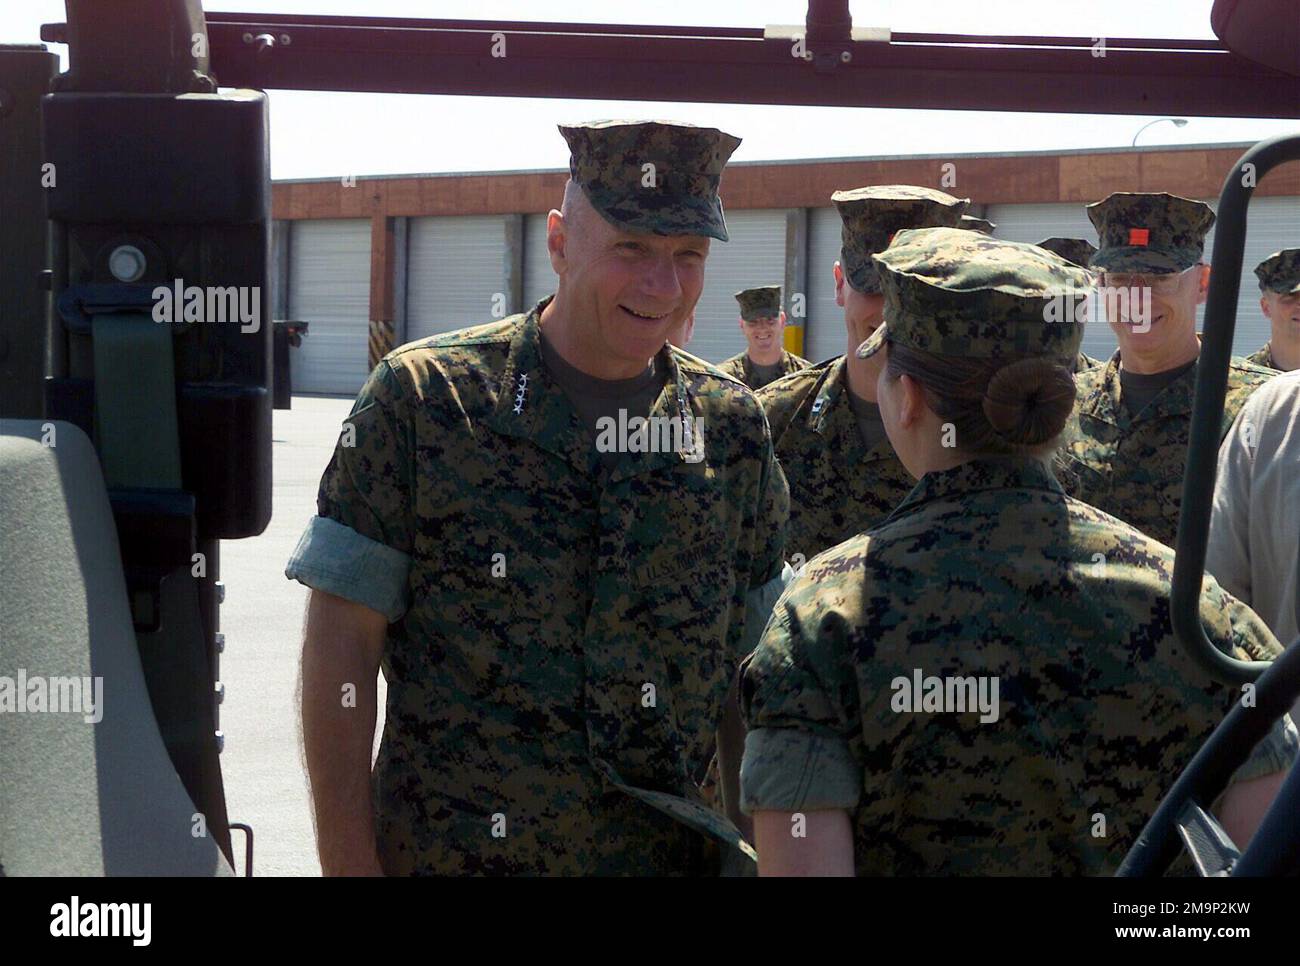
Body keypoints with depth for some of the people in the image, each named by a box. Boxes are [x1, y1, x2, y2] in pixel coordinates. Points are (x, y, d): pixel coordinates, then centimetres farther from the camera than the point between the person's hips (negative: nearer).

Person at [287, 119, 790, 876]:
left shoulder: (732, 427, 2)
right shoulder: (423, 396, -7)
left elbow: (749, 676, 7)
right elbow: (343, 647, -7)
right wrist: (349, 861, -11)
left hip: (671, 851, 3)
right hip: (450, 849, -2)